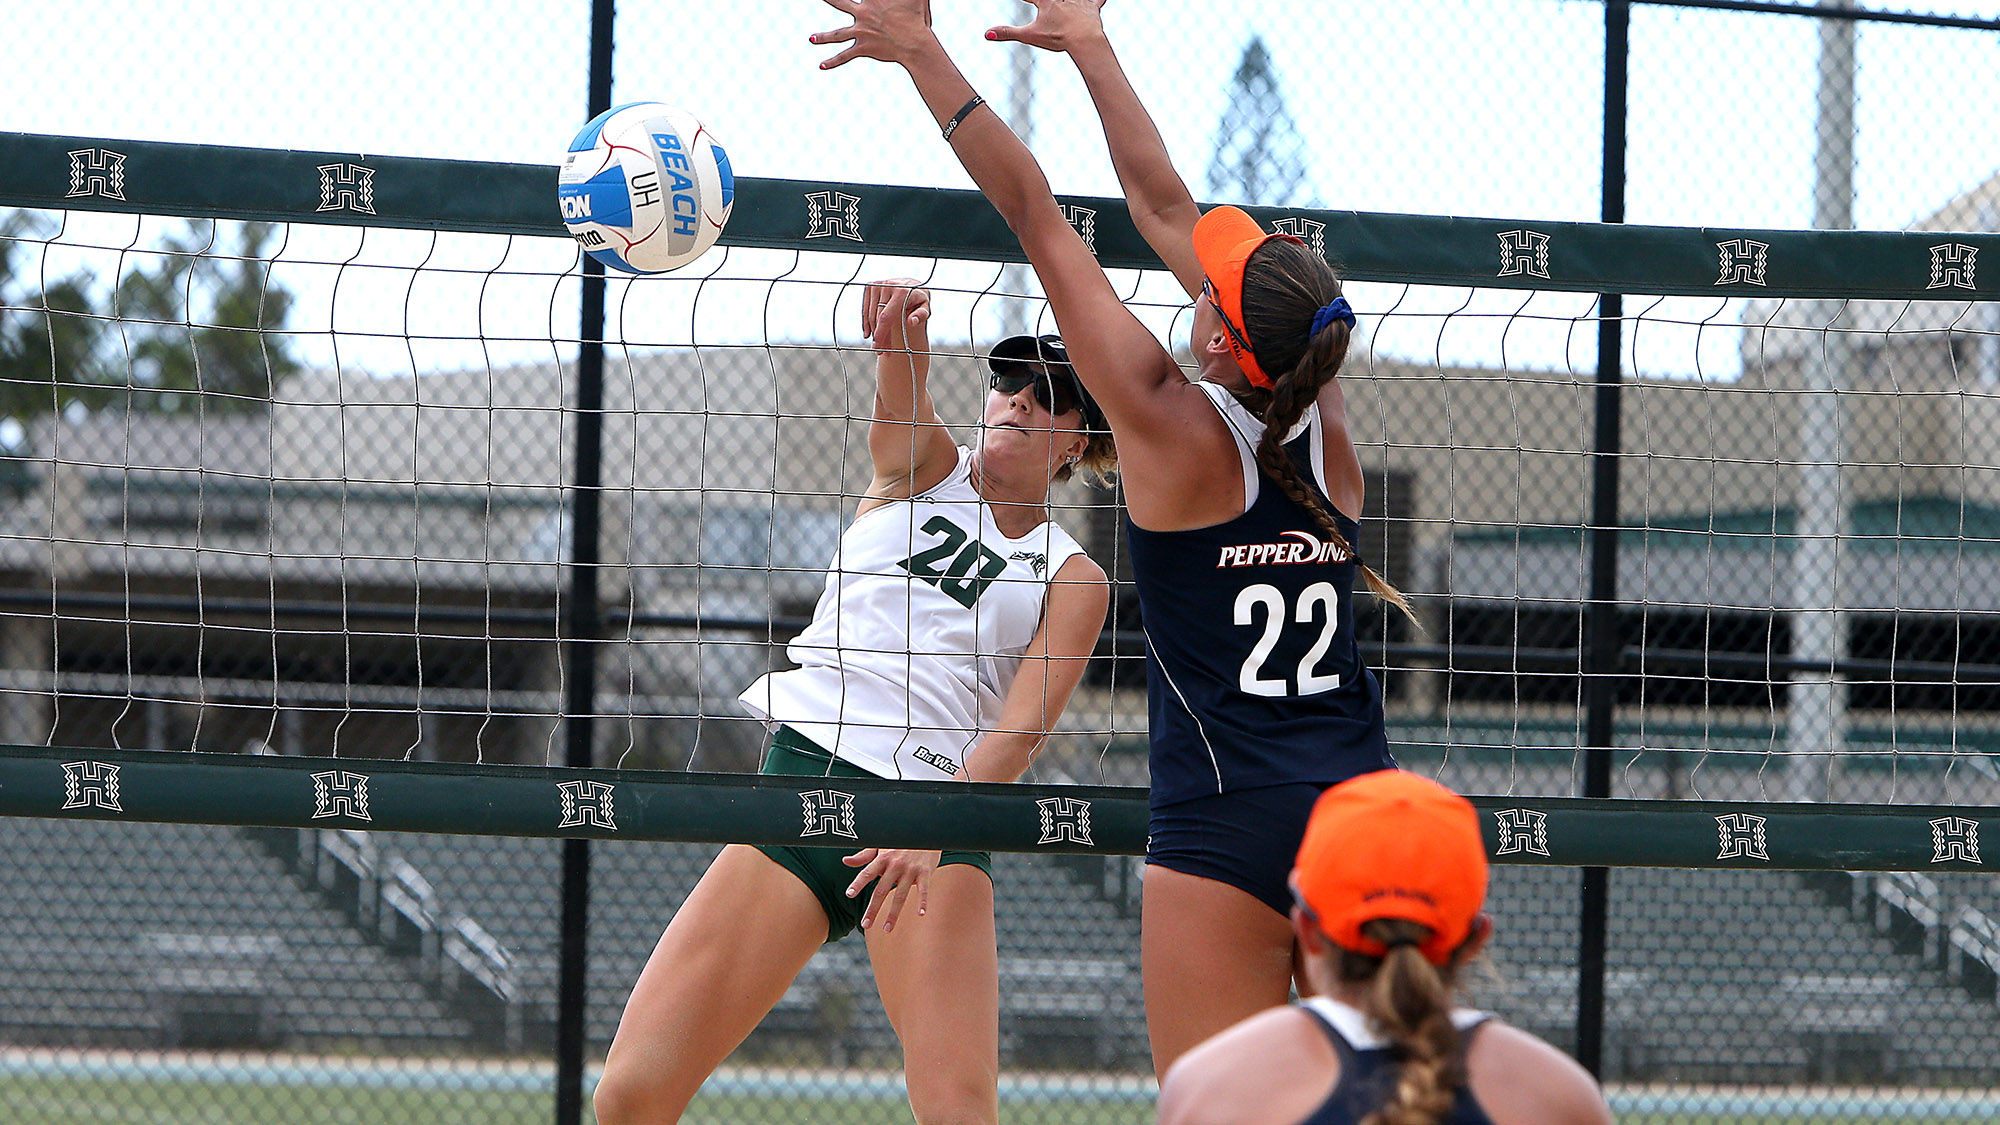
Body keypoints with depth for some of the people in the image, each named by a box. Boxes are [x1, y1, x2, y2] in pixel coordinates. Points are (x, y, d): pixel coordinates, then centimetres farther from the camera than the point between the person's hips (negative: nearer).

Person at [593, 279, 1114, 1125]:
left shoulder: (1074, 579, 10)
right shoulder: (923, 469, 15)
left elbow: (1019, 732, -4)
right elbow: (902, 406, -9)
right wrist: (902, 332, -33)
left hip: (934, 834, -2)